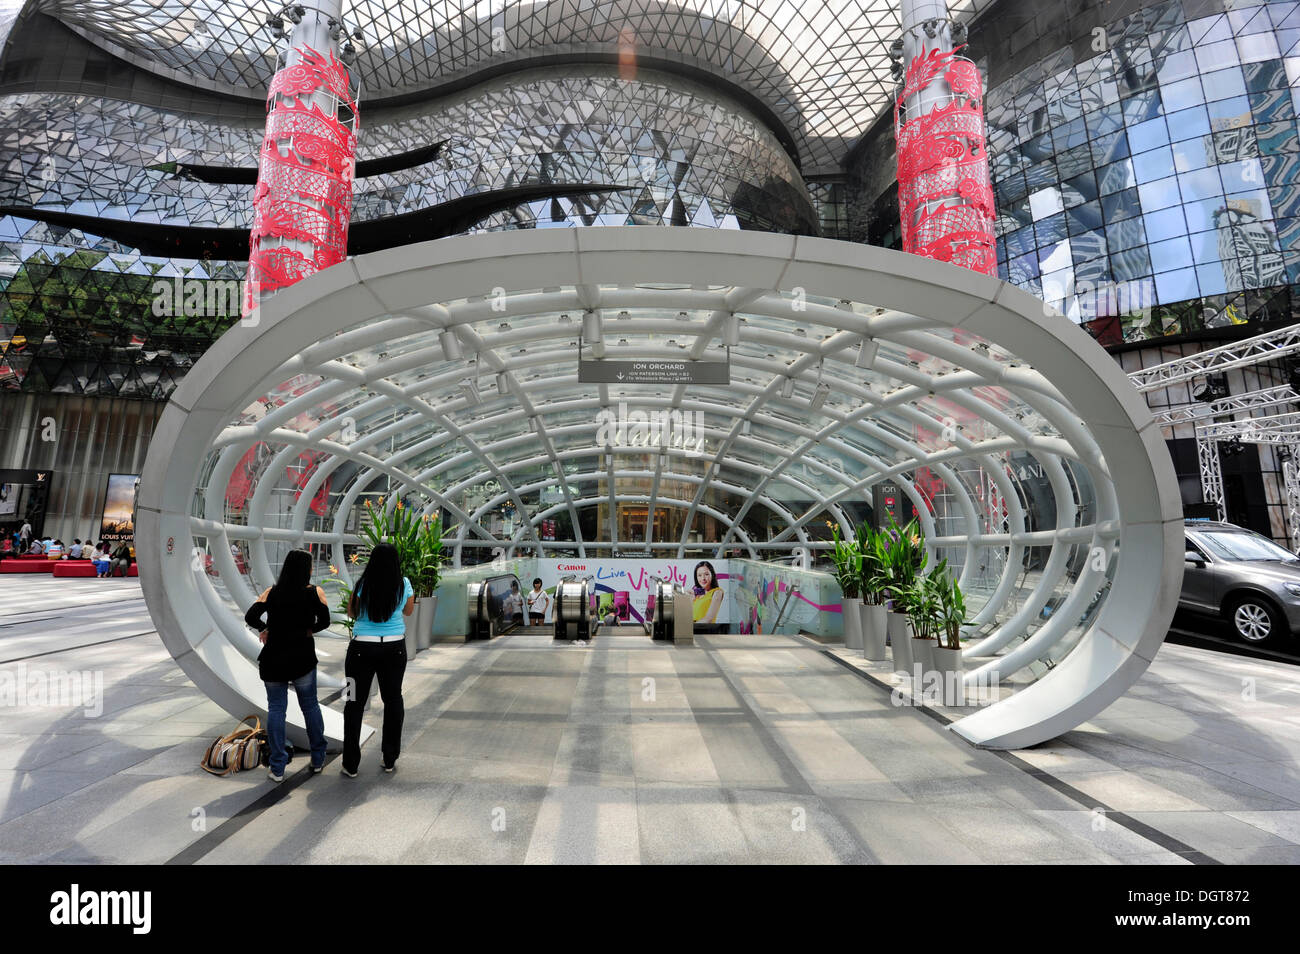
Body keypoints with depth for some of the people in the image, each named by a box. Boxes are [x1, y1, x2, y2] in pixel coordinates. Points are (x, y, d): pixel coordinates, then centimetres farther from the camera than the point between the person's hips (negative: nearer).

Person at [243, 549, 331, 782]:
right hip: (303, 659, -1)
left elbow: (251, 617, -9)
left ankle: (277, 768, 14)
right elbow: (324, 621, -15)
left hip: (273, 659, 1)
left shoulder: (272, 592, 0)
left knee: (276, 709, 11)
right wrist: (303, 632, 1)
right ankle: (318, 760, 24)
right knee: (310, 706, 14)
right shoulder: (315, 592, -6)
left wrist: (266, 629, 8)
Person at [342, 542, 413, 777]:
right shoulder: (403, 584, -6)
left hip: (362, 647, -2)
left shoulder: (363, 585, -11)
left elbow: (351, 613, 4)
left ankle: (351, 764, 17)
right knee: (393, 700, 15)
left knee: (355, 703, 11)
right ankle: (390, 760, 25)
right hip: (394, 647, 2)